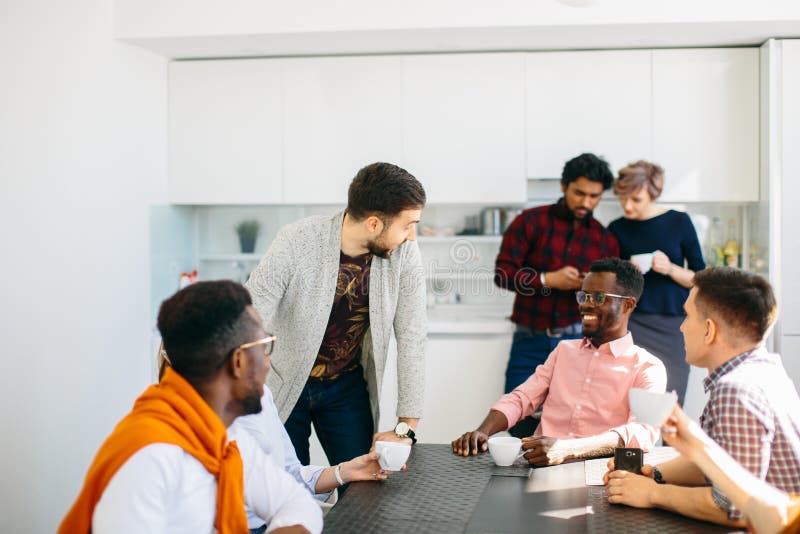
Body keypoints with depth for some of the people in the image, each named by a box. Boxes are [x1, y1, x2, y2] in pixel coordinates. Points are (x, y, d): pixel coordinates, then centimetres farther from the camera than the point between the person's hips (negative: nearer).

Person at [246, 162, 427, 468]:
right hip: (282, 386, -3)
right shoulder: (295, 243, -26)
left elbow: (411, 339, -11)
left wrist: (407, 427, -13)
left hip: (347, 387, 3)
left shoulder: (404, 252, -16)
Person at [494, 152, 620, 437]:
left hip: (577, 340, 1)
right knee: (520, 420, -3)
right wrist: (548, 280, -15)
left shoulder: (605, 239, 10)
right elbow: (503, 273, -4)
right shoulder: (531, 222, 2)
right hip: (530, 340, -1)